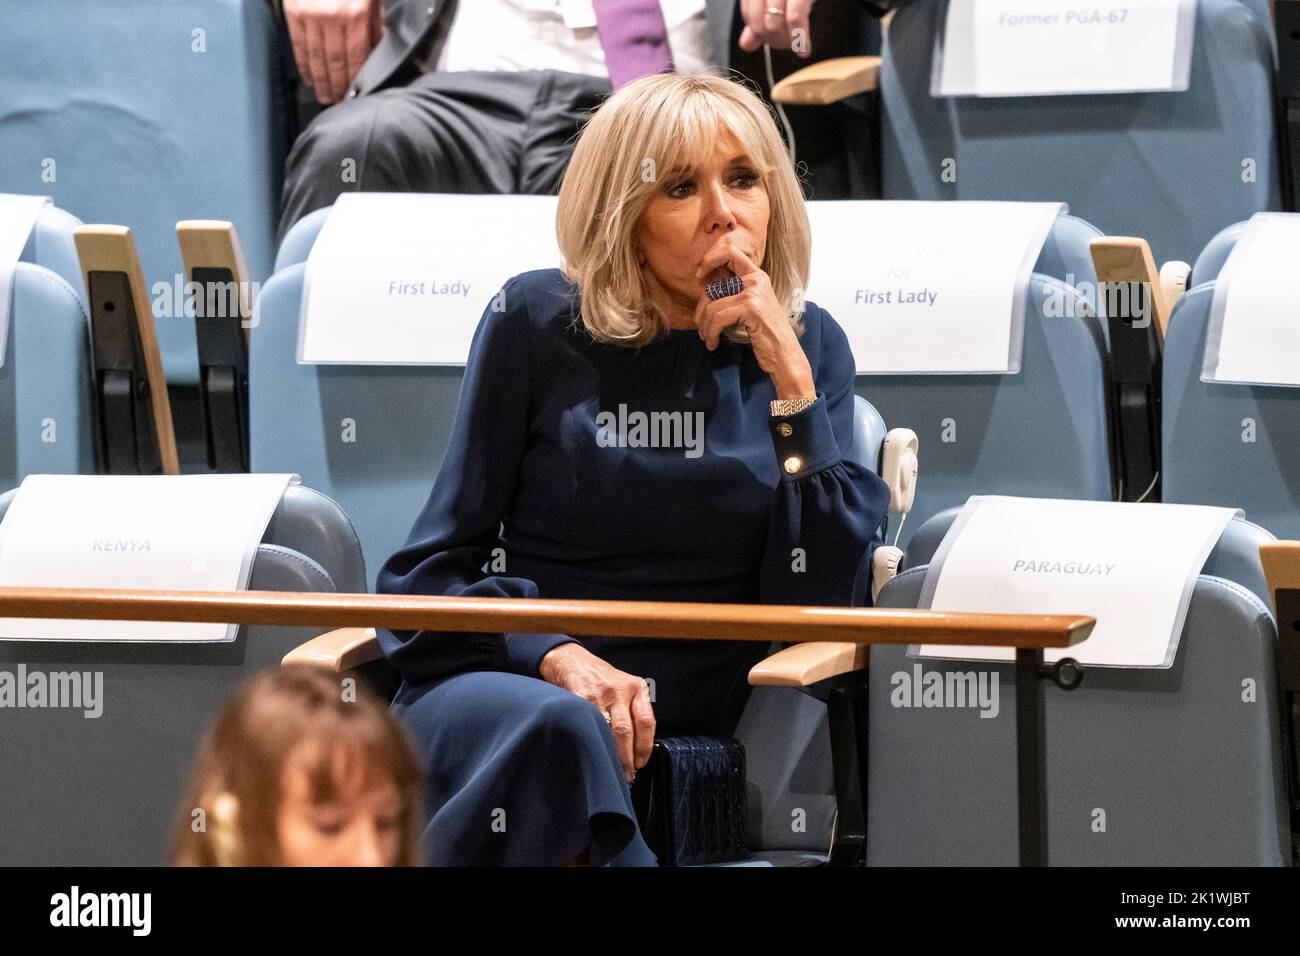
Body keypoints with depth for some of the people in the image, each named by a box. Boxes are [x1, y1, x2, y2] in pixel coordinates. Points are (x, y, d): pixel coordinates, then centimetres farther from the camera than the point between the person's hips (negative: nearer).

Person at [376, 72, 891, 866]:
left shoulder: (808, 346, 10)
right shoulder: (537, 324, 5)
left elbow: (822, 606, -1)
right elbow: (436, 565, 5)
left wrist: (791, 384, -7)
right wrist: (554, 656, -15)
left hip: (686, 733, 1)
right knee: (560, 726, -39)